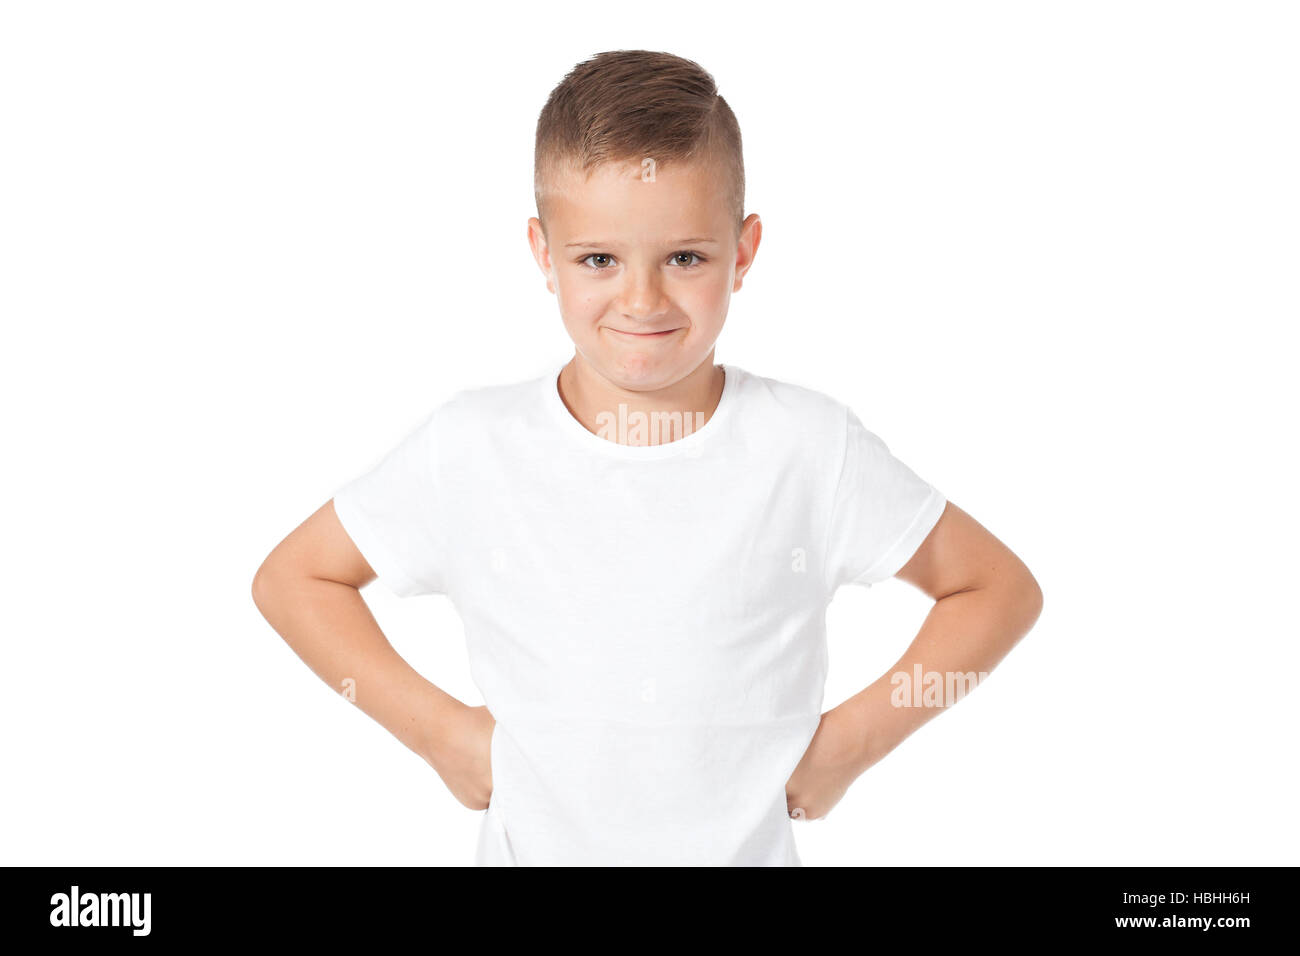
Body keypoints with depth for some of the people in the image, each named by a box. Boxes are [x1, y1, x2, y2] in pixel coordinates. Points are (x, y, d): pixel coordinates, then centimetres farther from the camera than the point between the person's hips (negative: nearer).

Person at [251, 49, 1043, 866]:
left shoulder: (810, 450, -13)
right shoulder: (470, 451, -13)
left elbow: (1001, 590, -3)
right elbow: (293, 578, 0)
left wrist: (853, 739, -10)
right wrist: (438, 730, -8)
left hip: (748, 848, 0)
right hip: (534, 846, 1)